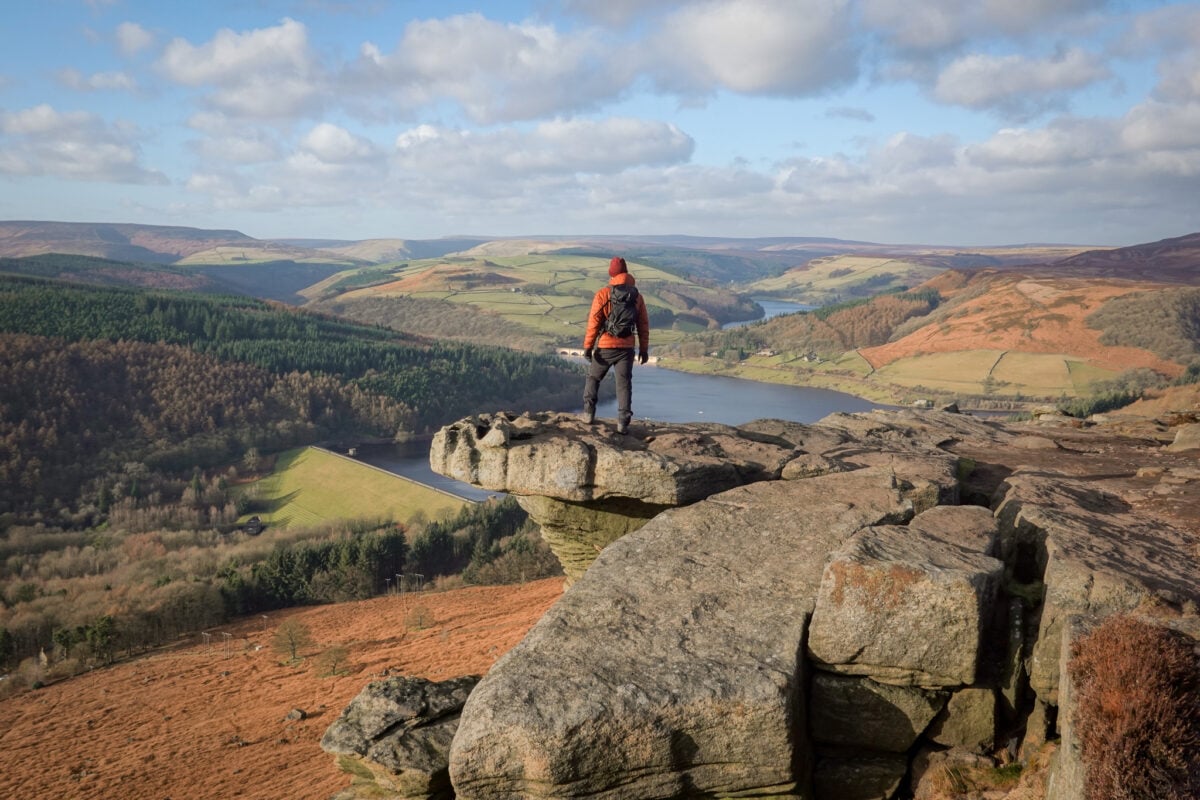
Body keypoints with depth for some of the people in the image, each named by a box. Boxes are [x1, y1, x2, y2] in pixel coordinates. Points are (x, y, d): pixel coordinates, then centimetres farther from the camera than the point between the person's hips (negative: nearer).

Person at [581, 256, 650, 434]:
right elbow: (643, 324, 4)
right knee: (624, 384, 4)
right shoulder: (636, 296, 2)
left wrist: (588, 346, -6)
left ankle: (589, 413, 15)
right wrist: (644, 349, 11)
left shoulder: (603, 294, -9)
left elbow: (593, 322, -11)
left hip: (605, 346, -2)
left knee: (593, 378, 17)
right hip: (627, 347, 2)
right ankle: (623, 422, -4)